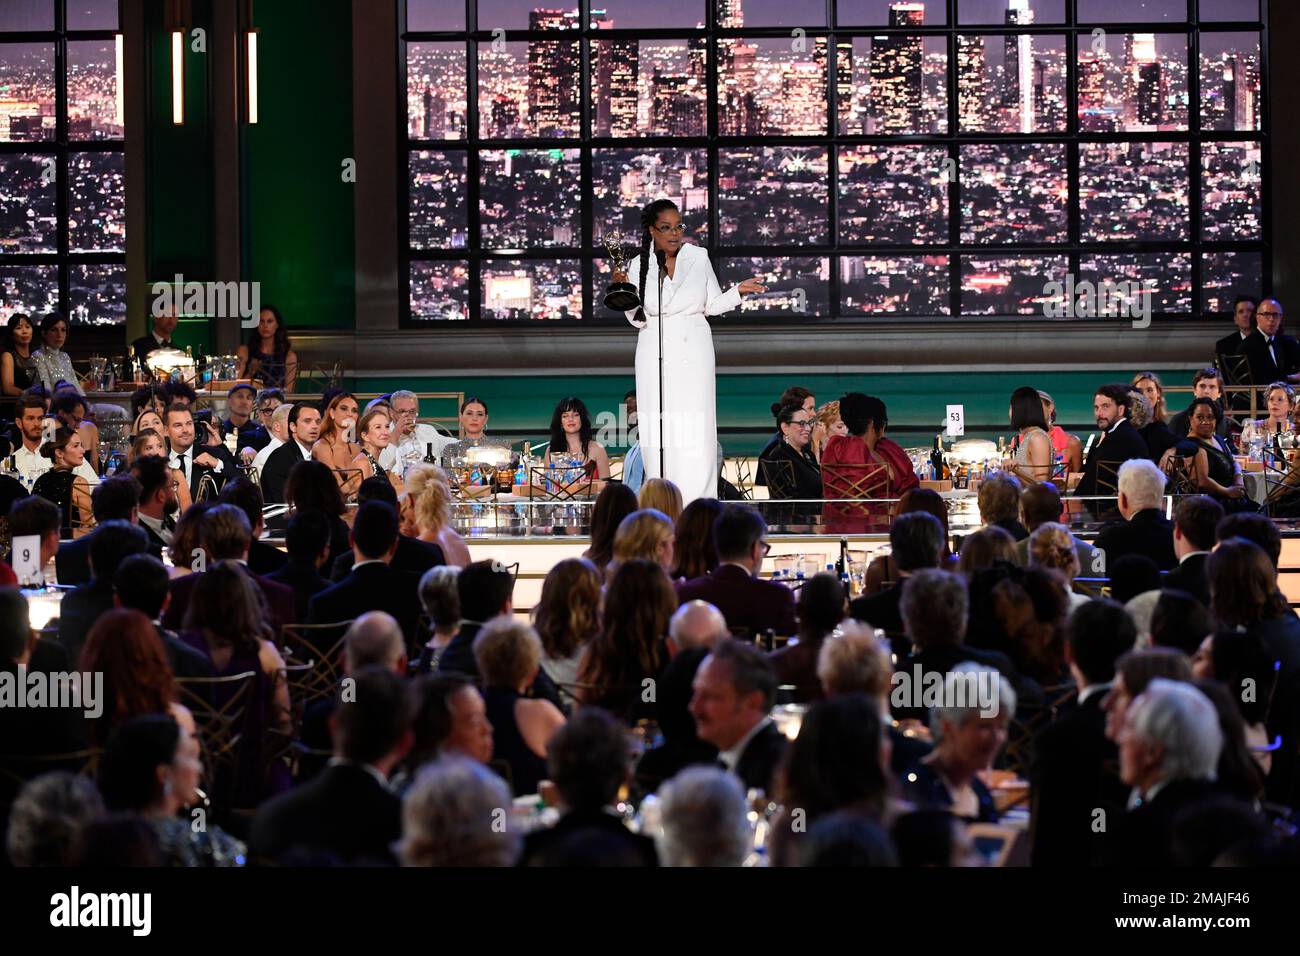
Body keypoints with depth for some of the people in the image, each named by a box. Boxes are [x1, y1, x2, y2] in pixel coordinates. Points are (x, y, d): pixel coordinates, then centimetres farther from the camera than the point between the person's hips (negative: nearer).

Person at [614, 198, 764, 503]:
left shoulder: (698, 258, 3)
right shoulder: (640, 266, 3)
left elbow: (713, 305, 12)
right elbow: (637, 318, 7)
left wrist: (738, 291, -3)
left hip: (693, 353, 0)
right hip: (655, 356, 1)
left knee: (696, 430, -6)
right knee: (658, 432, -1)